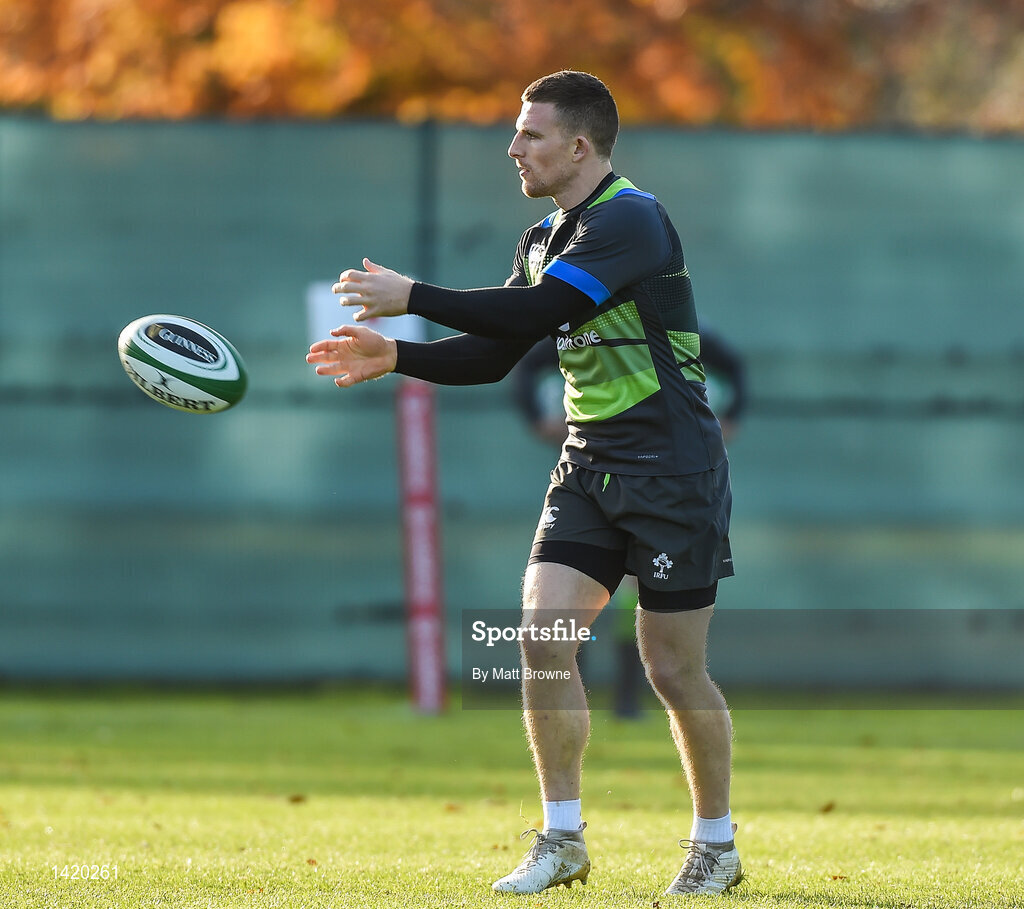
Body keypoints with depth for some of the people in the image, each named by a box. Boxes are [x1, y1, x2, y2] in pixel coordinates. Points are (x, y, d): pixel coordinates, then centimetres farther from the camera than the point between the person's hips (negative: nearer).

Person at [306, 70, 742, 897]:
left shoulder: (630, 219, -16)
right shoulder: (546, 238, 12)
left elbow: (533, 312, -26)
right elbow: (494, 353, 14)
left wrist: (411, 297, -21)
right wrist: (393, 356, 0)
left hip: (672, 468, -8)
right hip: (590, 464, 8)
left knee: (674, 670, -2)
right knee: (543, 632, -8)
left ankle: (716, 845, 17)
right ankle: (563, 839, -1)